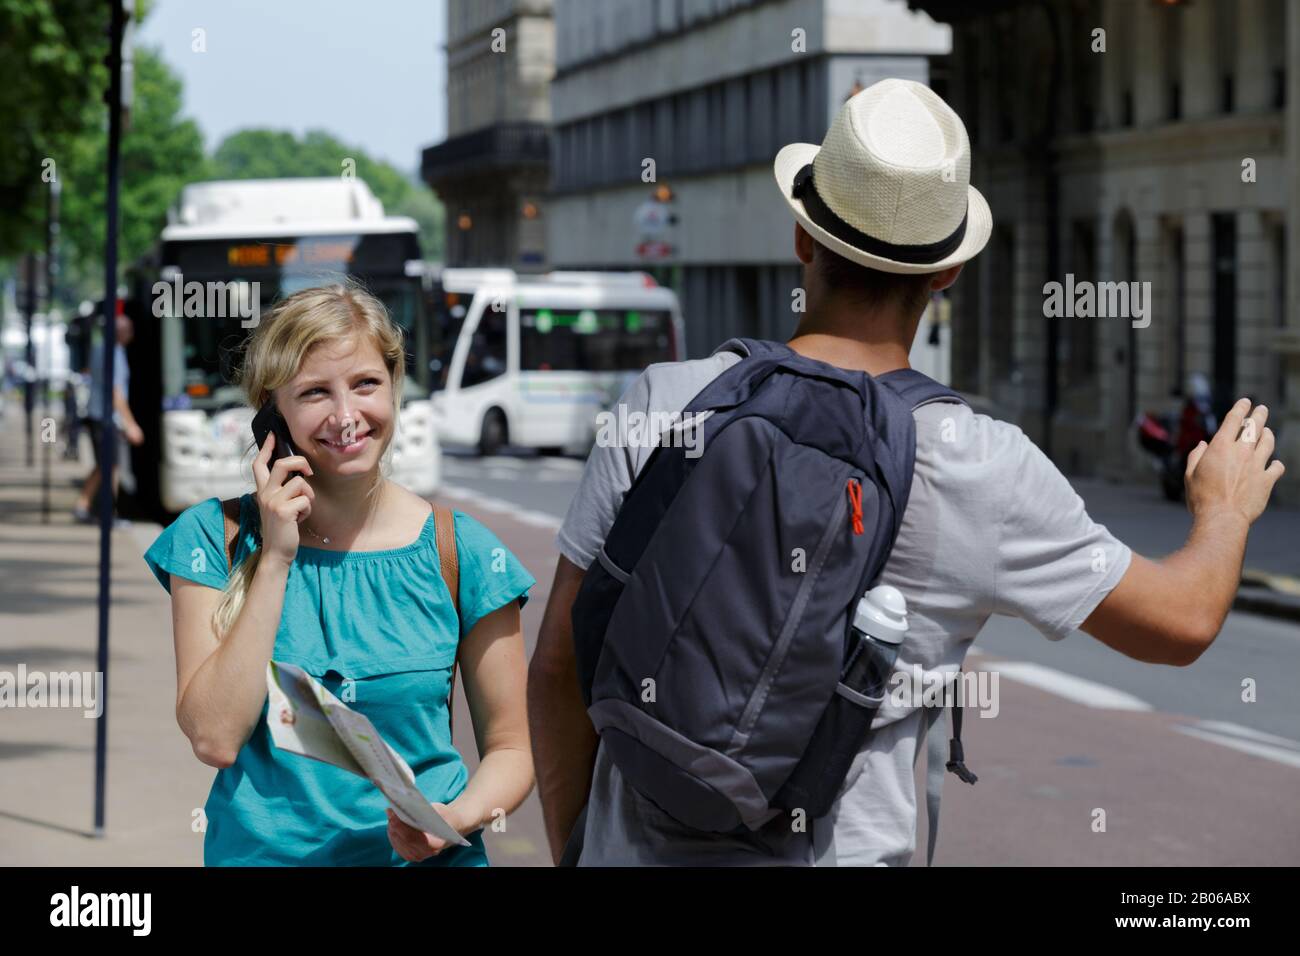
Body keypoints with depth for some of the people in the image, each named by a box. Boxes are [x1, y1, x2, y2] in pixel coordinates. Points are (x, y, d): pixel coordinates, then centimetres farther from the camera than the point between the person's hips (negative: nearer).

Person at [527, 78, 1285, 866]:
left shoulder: (663, 406, -6)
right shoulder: (981, 470, -9)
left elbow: (561, 663, -2)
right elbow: (1182, 622, 4)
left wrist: (569, 849, 13)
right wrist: (1225, 508, 27)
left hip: (634, 851, 2)